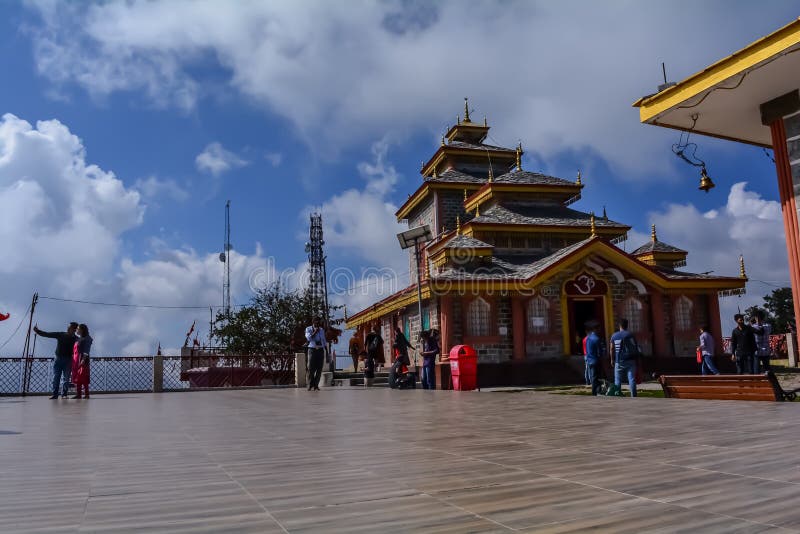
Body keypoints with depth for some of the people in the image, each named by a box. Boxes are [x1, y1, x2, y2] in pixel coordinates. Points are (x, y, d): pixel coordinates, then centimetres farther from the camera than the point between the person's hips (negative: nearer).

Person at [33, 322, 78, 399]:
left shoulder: (76, 339, 0)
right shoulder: (60, 335, 6)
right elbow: (47, 334, 7)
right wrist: (37, 331, 1)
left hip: (68, 360, -2)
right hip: (58, 359, 2)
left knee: (66, 378, -1)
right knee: (55, 378, -1)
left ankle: (64, 394, 5)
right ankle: (55, 394, 2)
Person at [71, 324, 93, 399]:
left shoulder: (87, 339, -2)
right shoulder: (78, 339, 21)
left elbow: (86, 350, -12)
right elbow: (74, 350, 19)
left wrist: (84, 359, -21)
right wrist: (73, 360, 11)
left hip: (82, 359, -8)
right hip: (76, 360, 8)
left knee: (83, 378, -11)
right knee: (77, 378, 5)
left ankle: (86, 394, -11)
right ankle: (78, 394, 6)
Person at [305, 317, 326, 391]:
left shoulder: (322, 330, 17)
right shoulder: (308, 329, 6)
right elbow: (309, 338, -11)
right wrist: (315, 331, -10)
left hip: (320, 350, 3)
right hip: (312, 349, -3)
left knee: (319, 369, -2)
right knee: (311, 368, -9)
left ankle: (316, 385, 2)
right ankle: (310, 385, 2)